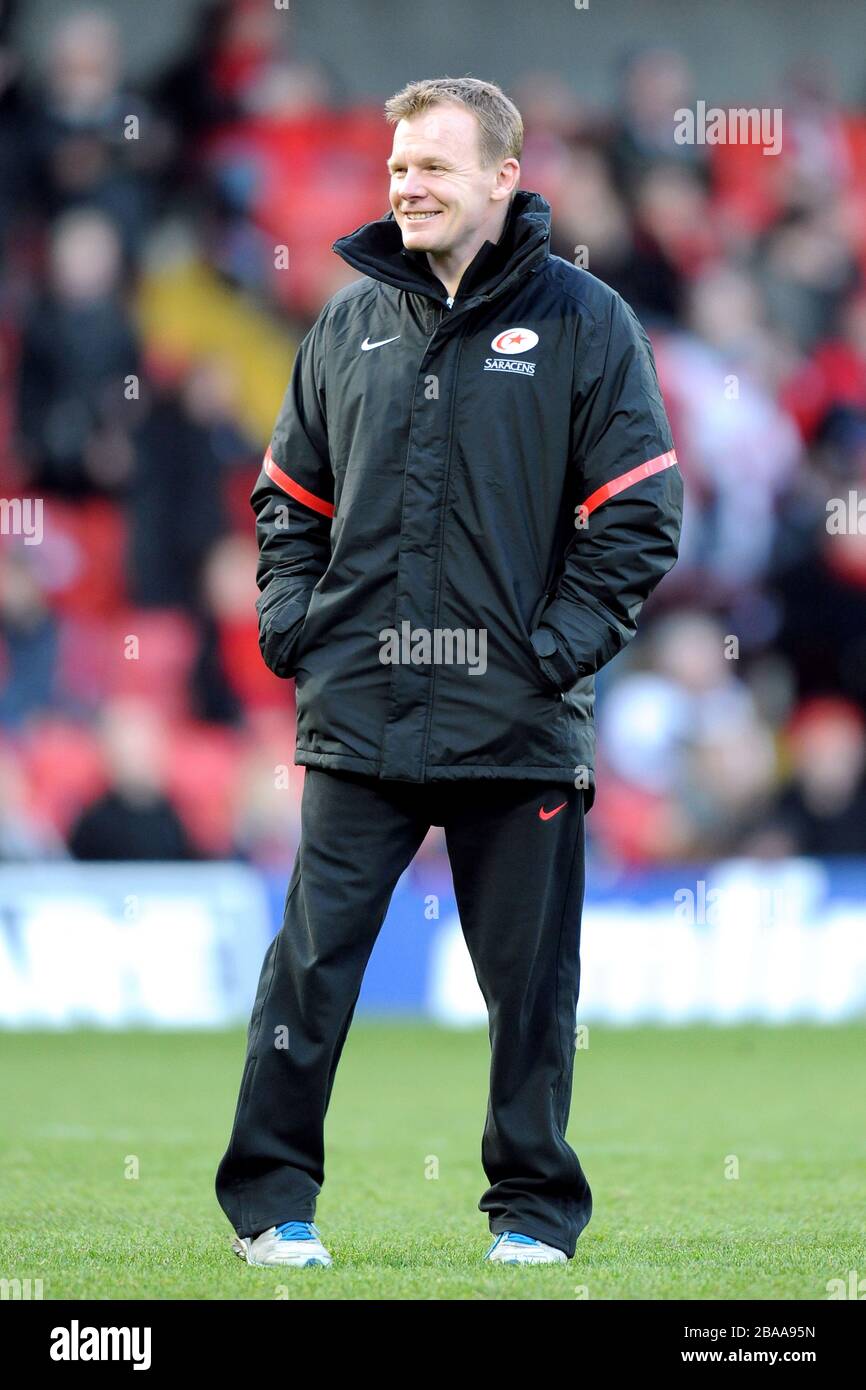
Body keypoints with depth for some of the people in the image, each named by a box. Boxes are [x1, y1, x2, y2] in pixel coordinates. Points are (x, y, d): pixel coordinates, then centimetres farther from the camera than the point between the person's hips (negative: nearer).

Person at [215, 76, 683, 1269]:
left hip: (519, 725, -2)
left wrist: (562, 644, -9)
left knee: (530, 979, 6)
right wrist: (292, 624, 5)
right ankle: (272, 1202, 6)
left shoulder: (582, 320, -1)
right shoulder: (352, 322, 10)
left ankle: (535, 1208, 17)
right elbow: (289, 497, 19)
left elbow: (641, 511, -3)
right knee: (310, 966, -1)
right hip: (357, 721, 2)